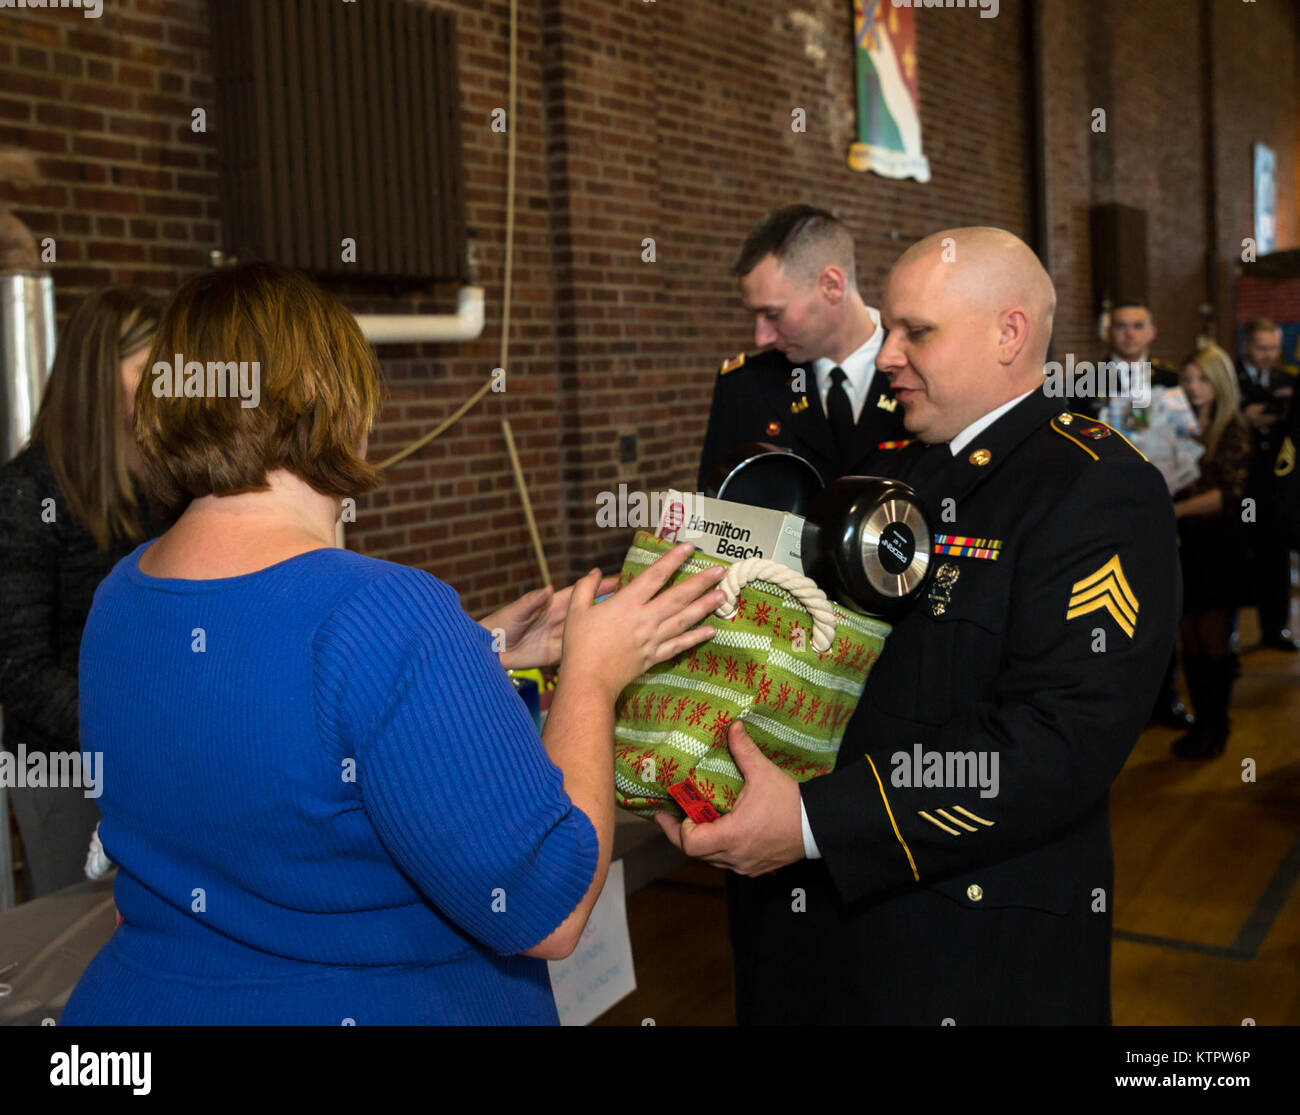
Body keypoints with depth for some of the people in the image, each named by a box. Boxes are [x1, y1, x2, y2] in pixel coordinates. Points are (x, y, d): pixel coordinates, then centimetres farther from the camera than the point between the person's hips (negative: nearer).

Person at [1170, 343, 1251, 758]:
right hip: (1183, 542, 4)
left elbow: (1229, 494, -14)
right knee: (1190, 639, 8)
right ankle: (1202, 721, 19)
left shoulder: (1233, 432, -7)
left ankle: (1217, 727, 13)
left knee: (1214, 641, 1)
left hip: (1217, 544, -4)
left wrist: (1177, 509, -24)